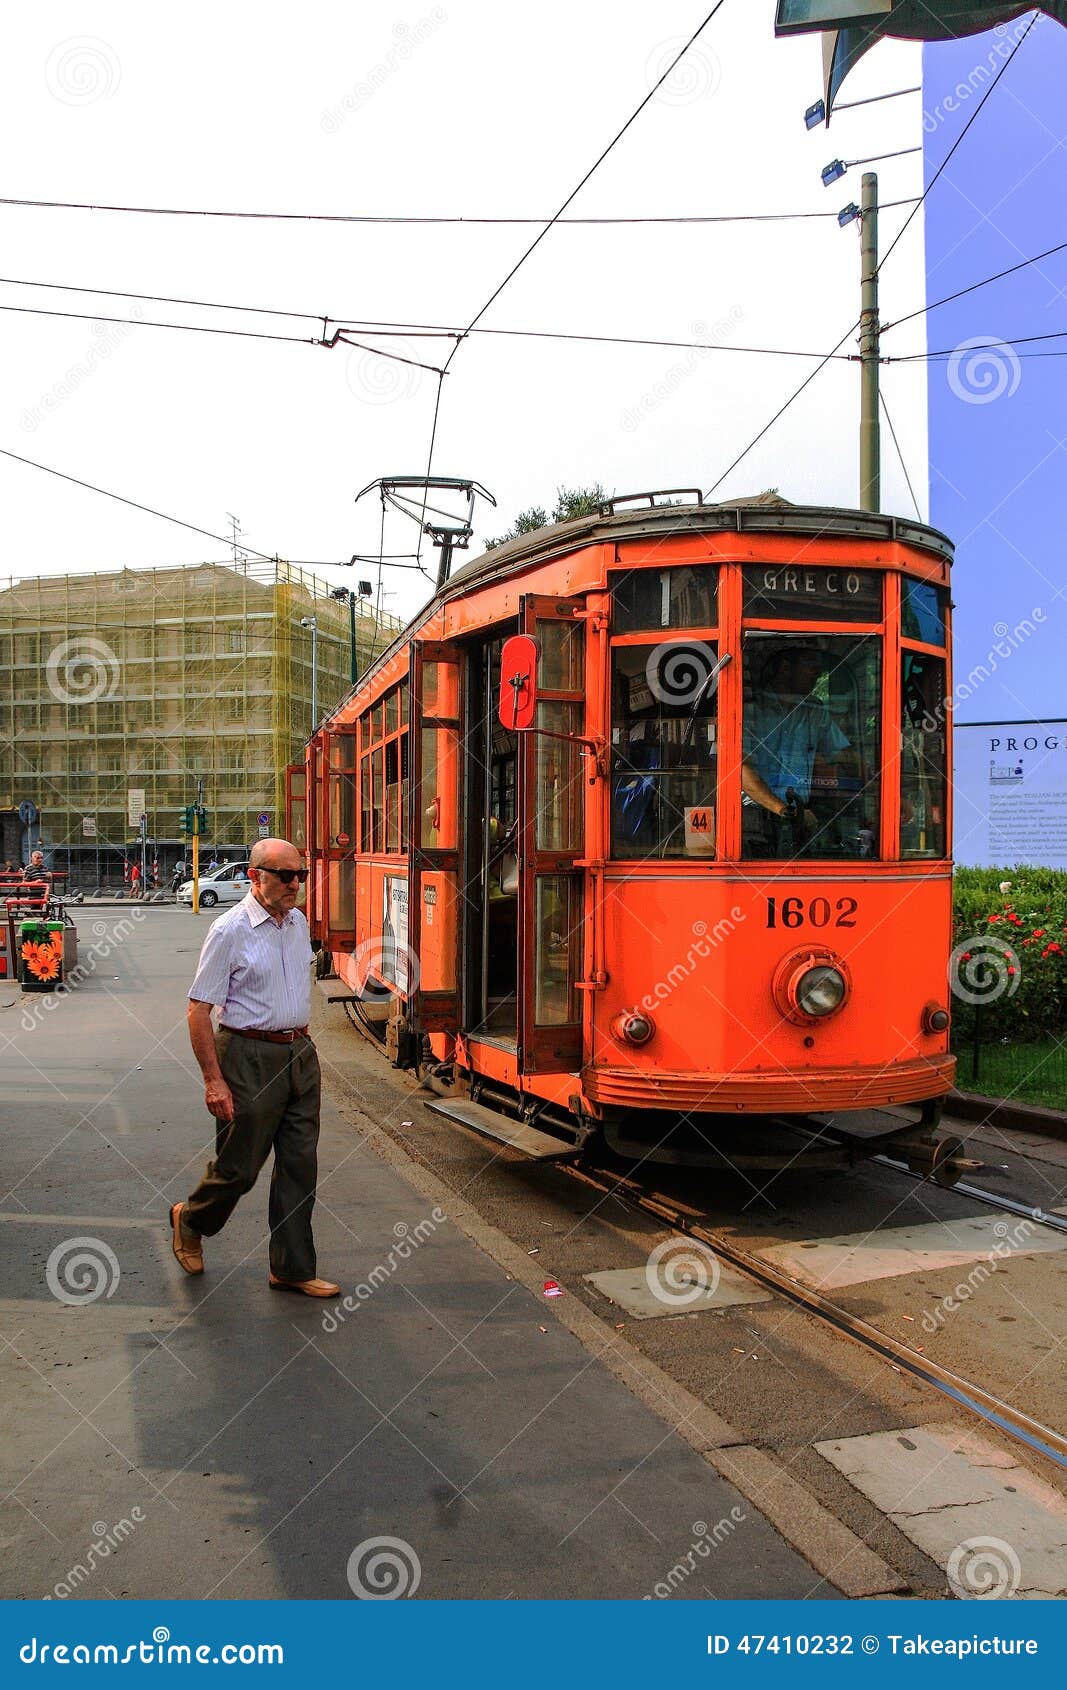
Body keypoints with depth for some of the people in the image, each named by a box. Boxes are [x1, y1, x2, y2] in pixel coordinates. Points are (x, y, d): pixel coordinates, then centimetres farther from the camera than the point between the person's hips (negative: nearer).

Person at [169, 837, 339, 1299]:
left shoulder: (298, 922, 8)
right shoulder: (230, 930, -14)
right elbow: (198, 1009, -14)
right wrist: (214, 1080, -17)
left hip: (300, 1053, 7)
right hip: (250, 1057, -6)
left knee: (300, 1165, 8)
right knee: (239, 1167, 5)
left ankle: (293, 1269, 18)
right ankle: (189, 1222, 35)